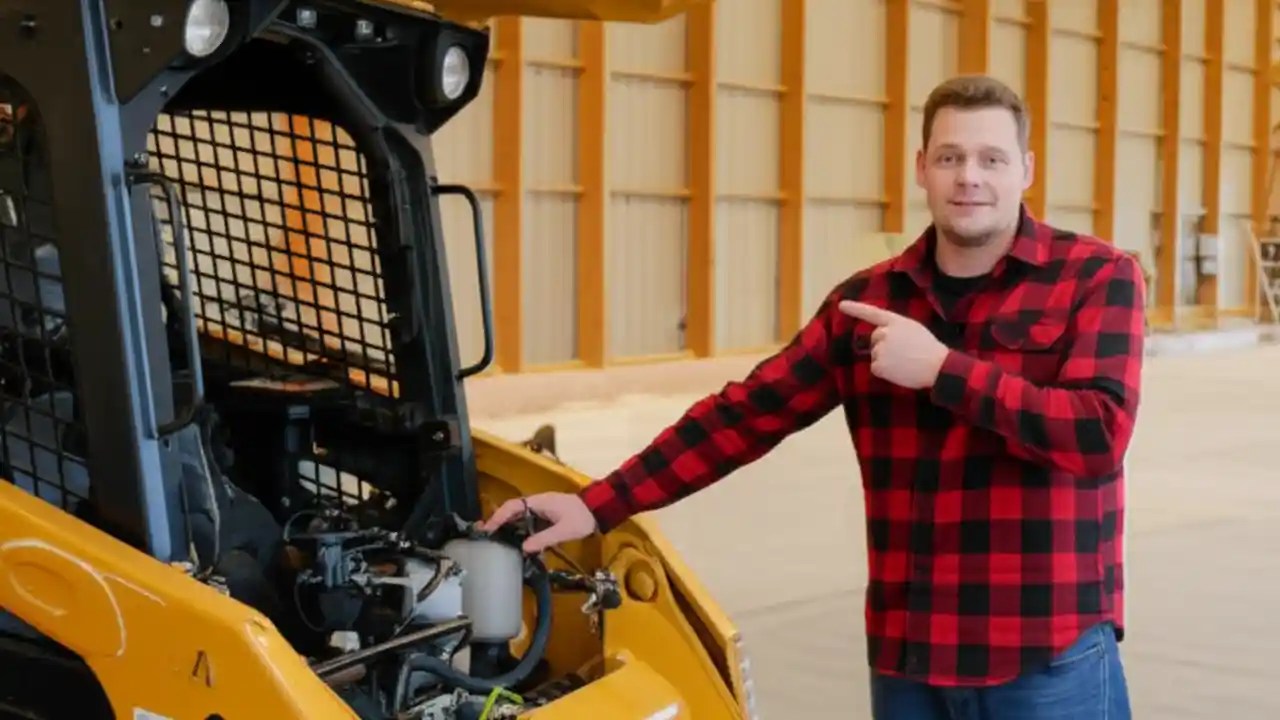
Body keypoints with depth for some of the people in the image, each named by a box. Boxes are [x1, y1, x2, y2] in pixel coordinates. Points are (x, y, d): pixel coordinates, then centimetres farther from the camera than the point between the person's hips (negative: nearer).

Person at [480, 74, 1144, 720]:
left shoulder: (1097, 279, -4)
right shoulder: (867, 301, 9)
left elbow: (1099, 435, -17)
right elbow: (745, 414, 8)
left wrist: (942, 368, -19)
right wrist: (597, 507, 3)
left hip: (1049, 657, -4)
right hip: (906, 655, 4)